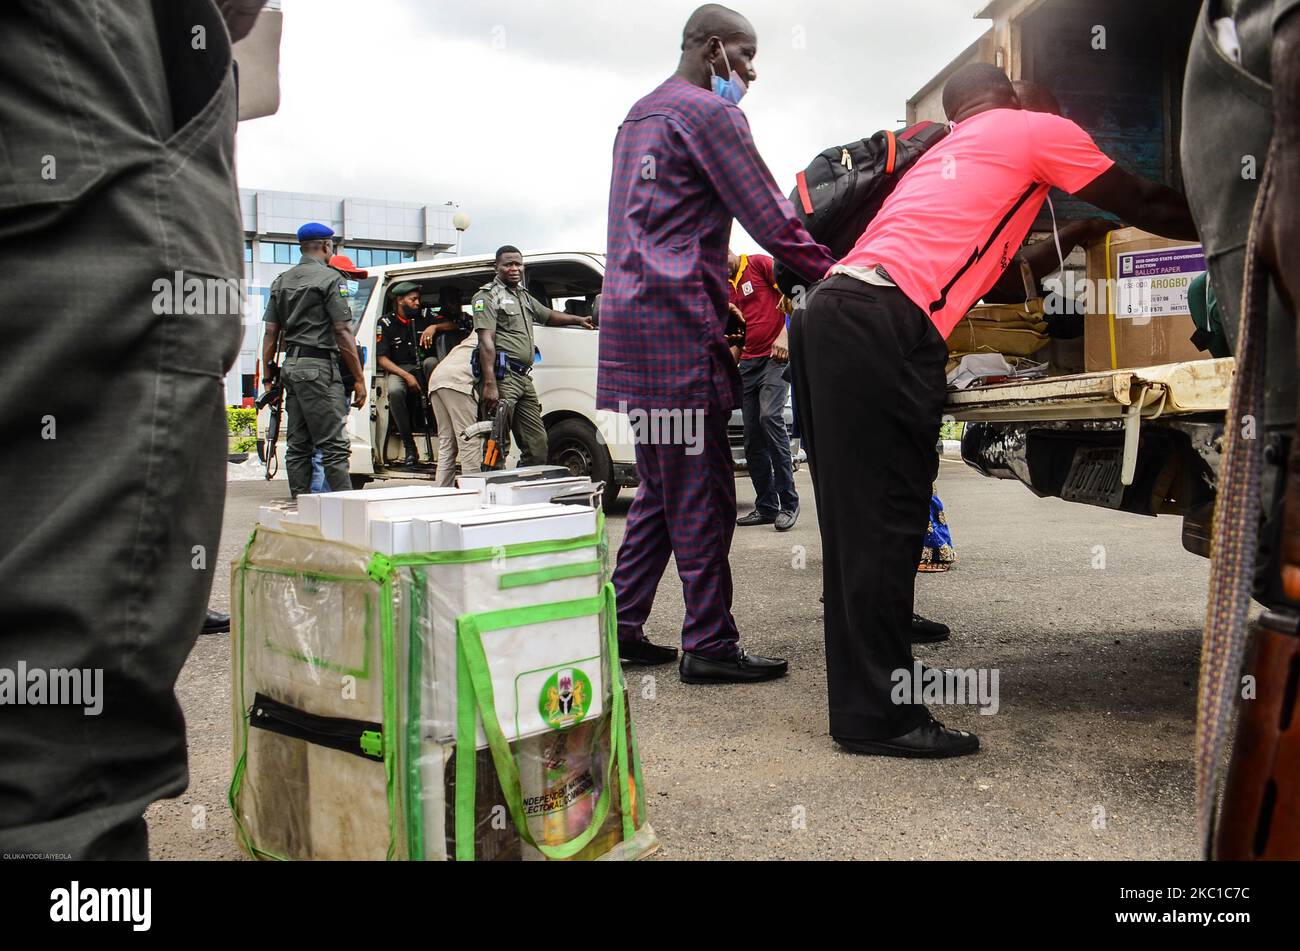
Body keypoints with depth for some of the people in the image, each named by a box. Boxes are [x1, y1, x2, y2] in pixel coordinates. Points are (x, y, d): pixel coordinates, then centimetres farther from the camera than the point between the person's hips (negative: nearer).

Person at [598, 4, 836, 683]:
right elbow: (771, 221, -9)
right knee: (701, 492, -7)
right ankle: (709, 645, -2)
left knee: (662, 487, 13)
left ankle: (623, 629, 16)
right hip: (677, 319, -10)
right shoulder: (709, 114, -5)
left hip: (631, 316, 10)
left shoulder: (639, 117, 26)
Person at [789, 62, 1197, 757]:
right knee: (883, 524, -7)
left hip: (830, 311, 9)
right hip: (883, 325, -8)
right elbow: (1148, 209, 18)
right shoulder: (1036, 129, 13)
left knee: (859, 523, 11)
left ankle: (862, 702, 18)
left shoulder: (942, 153, 35)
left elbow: (987, 267, 41)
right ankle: (879, 717, -1)